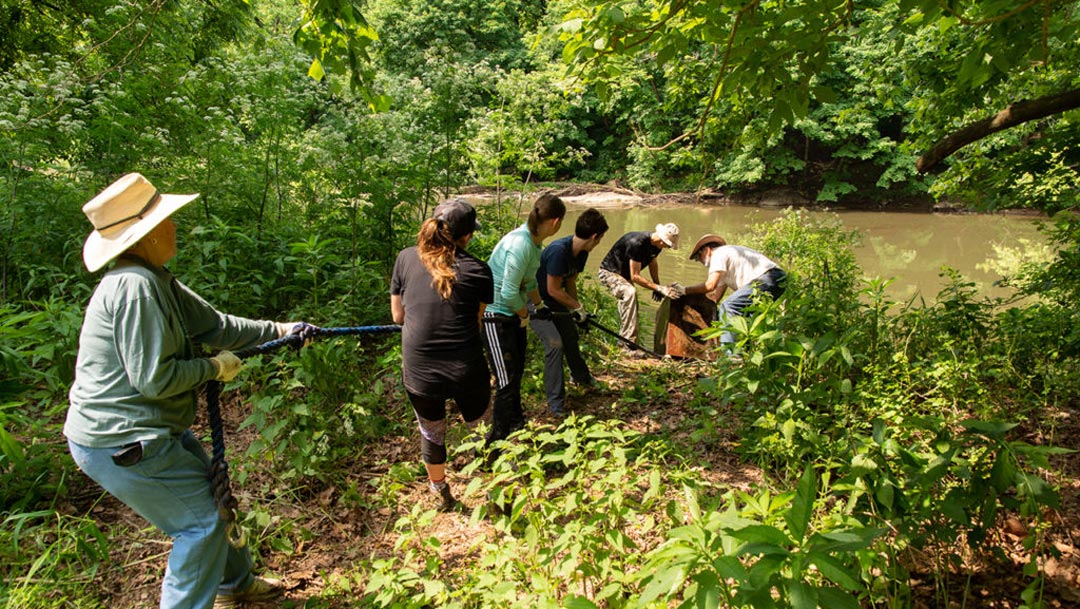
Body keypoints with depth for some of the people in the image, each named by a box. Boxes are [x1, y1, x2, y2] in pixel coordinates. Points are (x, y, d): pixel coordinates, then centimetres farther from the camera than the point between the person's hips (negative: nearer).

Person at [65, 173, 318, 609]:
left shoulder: (158, 281, 7)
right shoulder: (134, 286, -26)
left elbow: (216, 326, 11)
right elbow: (153, 379, -27)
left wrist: (281, 329, 10)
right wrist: (215, 368, -12)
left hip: (149, 430, 10)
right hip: (122, 443, -10)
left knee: (208, 498, 23)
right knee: (201, 520, -1)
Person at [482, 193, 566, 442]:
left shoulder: (533, 240, 2)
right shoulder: (521, 244, -28)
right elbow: (509, 294, -27)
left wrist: (539, 306, 28)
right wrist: (526, 315, -9)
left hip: (514, 315, 10)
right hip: (496, 317, -10)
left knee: (516, 374, 21)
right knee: (507, 382, -3)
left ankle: (516, 425, 40)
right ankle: (499, 438, 13)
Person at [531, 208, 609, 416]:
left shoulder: (581, 253, -5)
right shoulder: (558, 251, -33)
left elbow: (570, 283, 5)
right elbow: (553, 290, -28)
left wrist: (577, 311, -2)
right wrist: (578, 306, -17)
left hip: (555, 304, 9)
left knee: (571, 336, 19)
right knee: (555, 344, -18)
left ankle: (581, 377, 47)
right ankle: (556, 403, -6)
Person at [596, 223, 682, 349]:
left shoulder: (656, 244, -7)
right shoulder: (637, 243, -34)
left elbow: (653, 263, 15)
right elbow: (635, 276, -32)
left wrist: (657, 285, 4)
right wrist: (659, 288, -34)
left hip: (624, 275, 10)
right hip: (609, 272, -10)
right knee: (630, 293, -34)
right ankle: (628, 343, -36)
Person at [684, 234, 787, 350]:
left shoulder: (718, 254, -1)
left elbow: (710, 285, -14)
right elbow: (716, 295, 27)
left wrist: (685, 290, -5)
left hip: (767, 278, -11)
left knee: (727, 307, -16)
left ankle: (729, 352, -22)